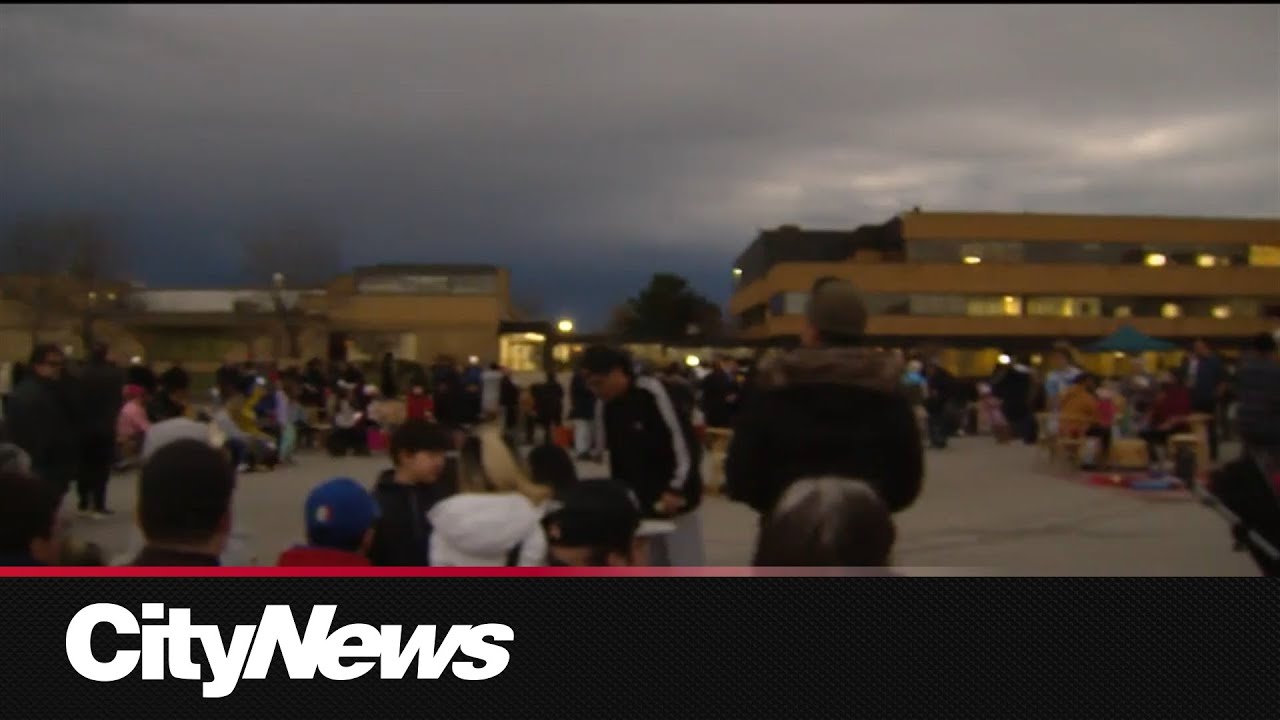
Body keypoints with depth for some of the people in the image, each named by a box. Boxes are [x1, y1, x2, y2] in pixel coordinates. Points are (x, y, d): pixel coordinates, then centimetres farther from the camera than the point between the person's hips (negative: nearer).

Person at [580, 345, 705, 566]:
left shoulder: (652, 392, -16)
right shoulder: (604, 407, 5)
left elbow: (683, 440, -18)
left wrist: (676, 488, -20)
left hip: (675, 500, -6)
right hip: (639, 506, 7)